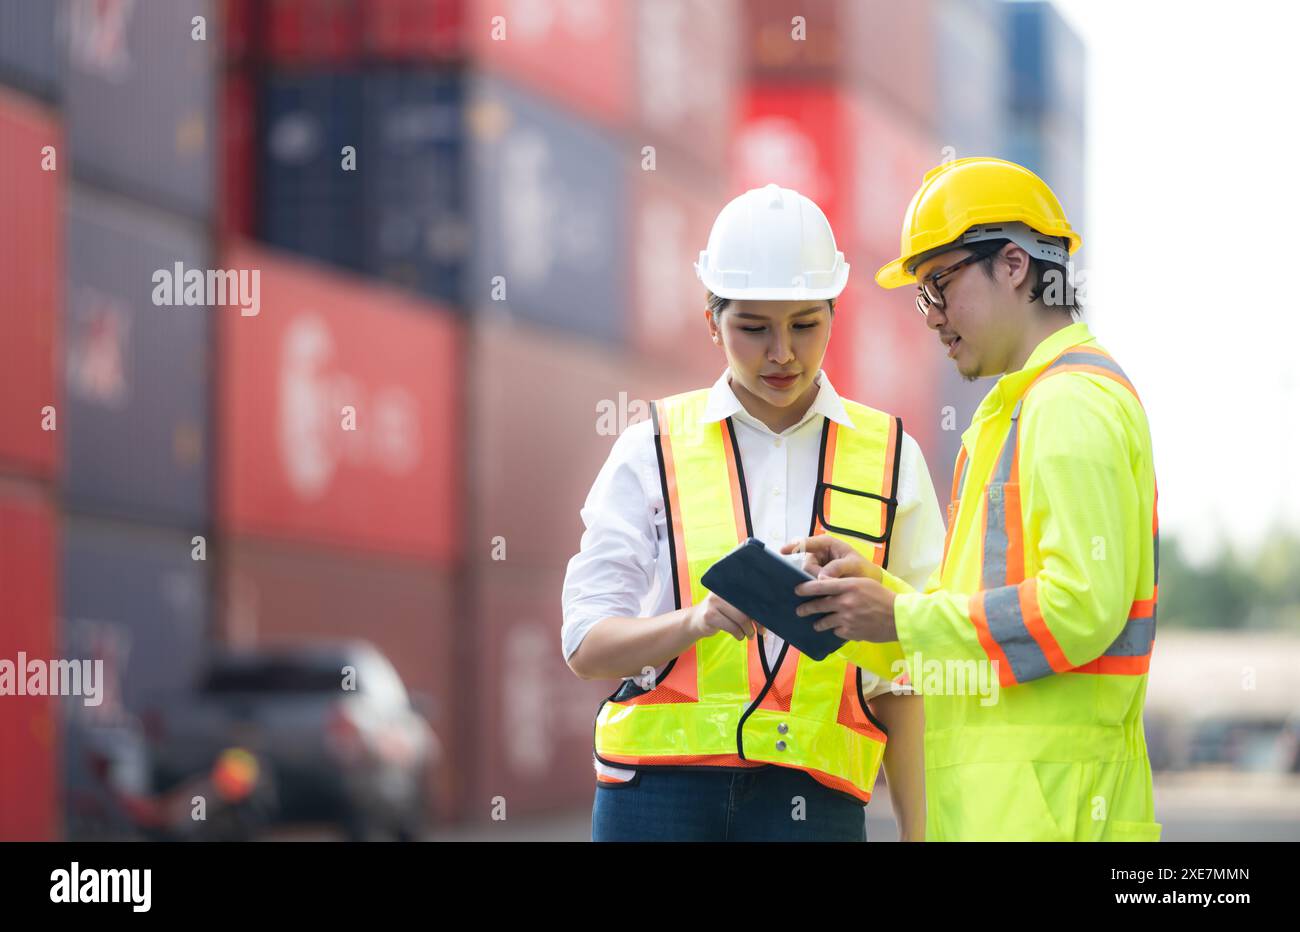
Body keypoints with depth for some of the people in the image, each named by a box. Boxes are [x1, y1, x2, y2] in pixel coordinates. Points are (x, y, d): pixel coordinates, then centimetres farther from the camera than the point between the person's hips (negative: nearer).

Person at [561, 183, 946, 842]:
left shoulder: (889, 457, 10)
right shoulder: (653, 450, 7)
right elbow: (586, 645, 1)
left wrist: (917, 830, 4)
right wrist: (698, 619, -18)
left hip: (812, 799, 0)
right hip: (660, 788, 0)